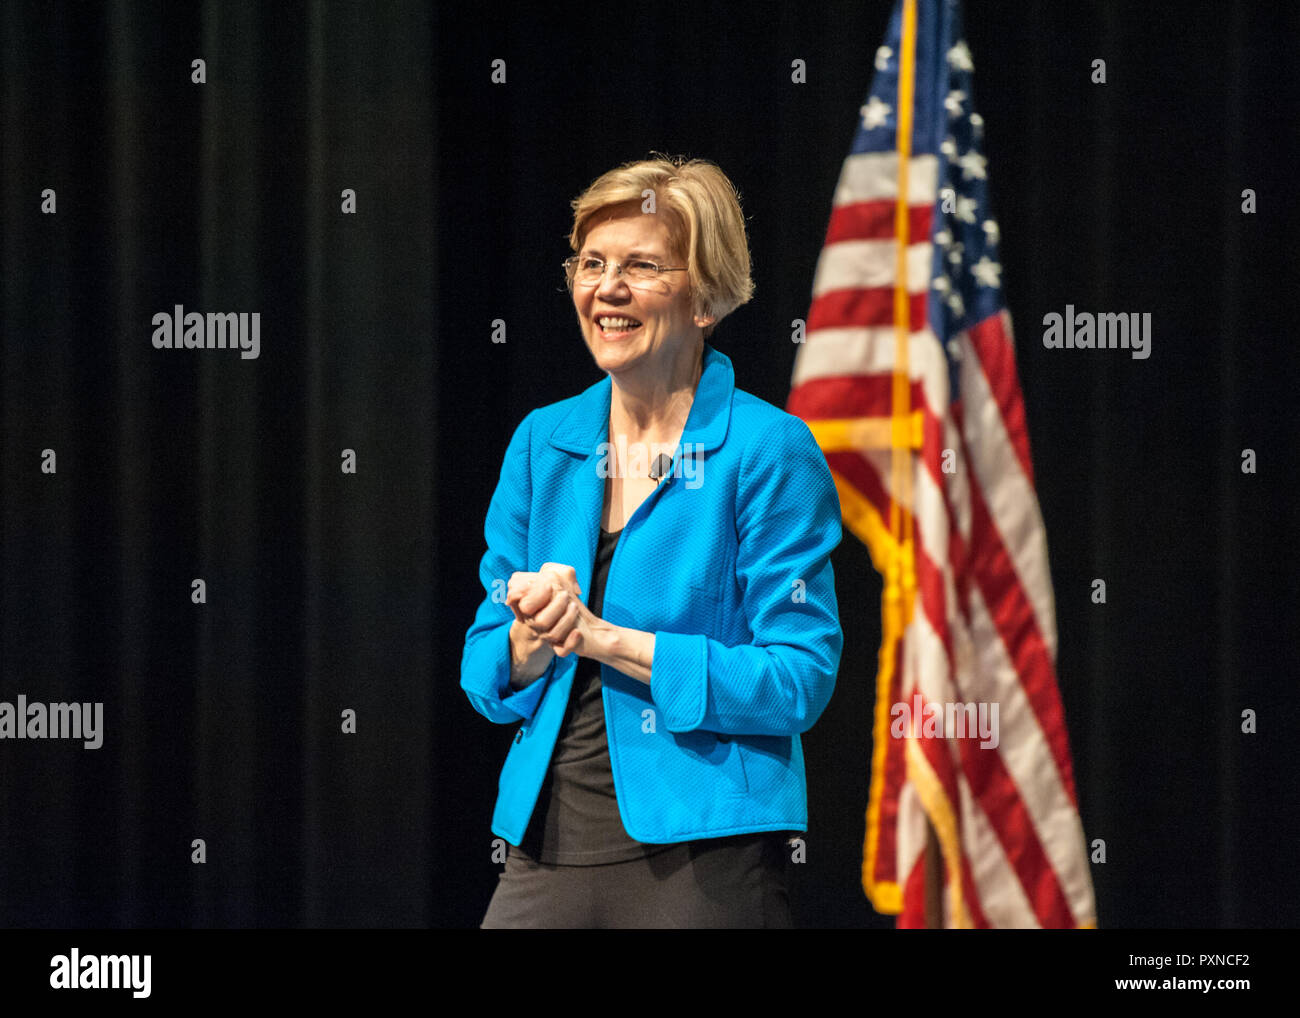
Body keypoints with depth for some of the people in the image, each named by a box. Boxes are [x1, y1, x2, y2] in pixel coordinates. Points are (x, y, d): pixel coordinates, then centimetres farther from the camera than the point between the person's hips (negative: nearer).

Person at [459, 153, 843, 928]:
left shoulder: (770, 451, -5)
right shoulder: (543, 443, 11)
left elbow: (800, 678, -11)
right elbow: (487, 678, 12)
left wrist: (604, 638, -14)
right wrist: (537, 636, -11)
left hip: (707, 859, -4)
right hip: (550, 848, 4)